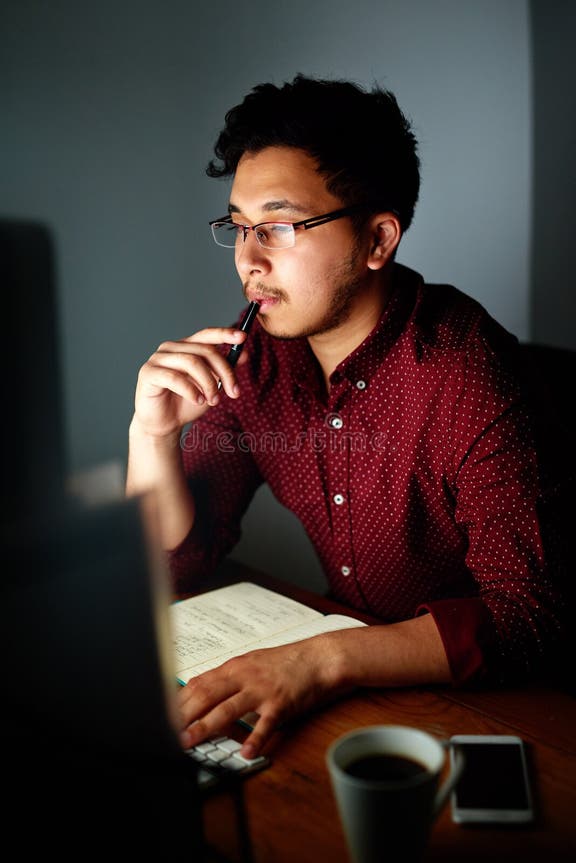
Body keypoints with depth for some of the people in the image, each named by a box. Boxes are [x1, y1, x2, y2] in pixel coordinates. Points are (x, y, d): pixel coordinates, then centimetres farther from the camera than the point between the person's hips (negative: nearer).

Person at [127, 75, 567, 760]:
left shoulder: (462, 369, -23)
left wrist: (324, 660, -39)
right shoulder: (253, 354, -5)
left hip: (469, 695, -5)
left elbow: (520, 614, -28)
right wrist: (152, 435, -20)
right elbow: (177, 562, -2)